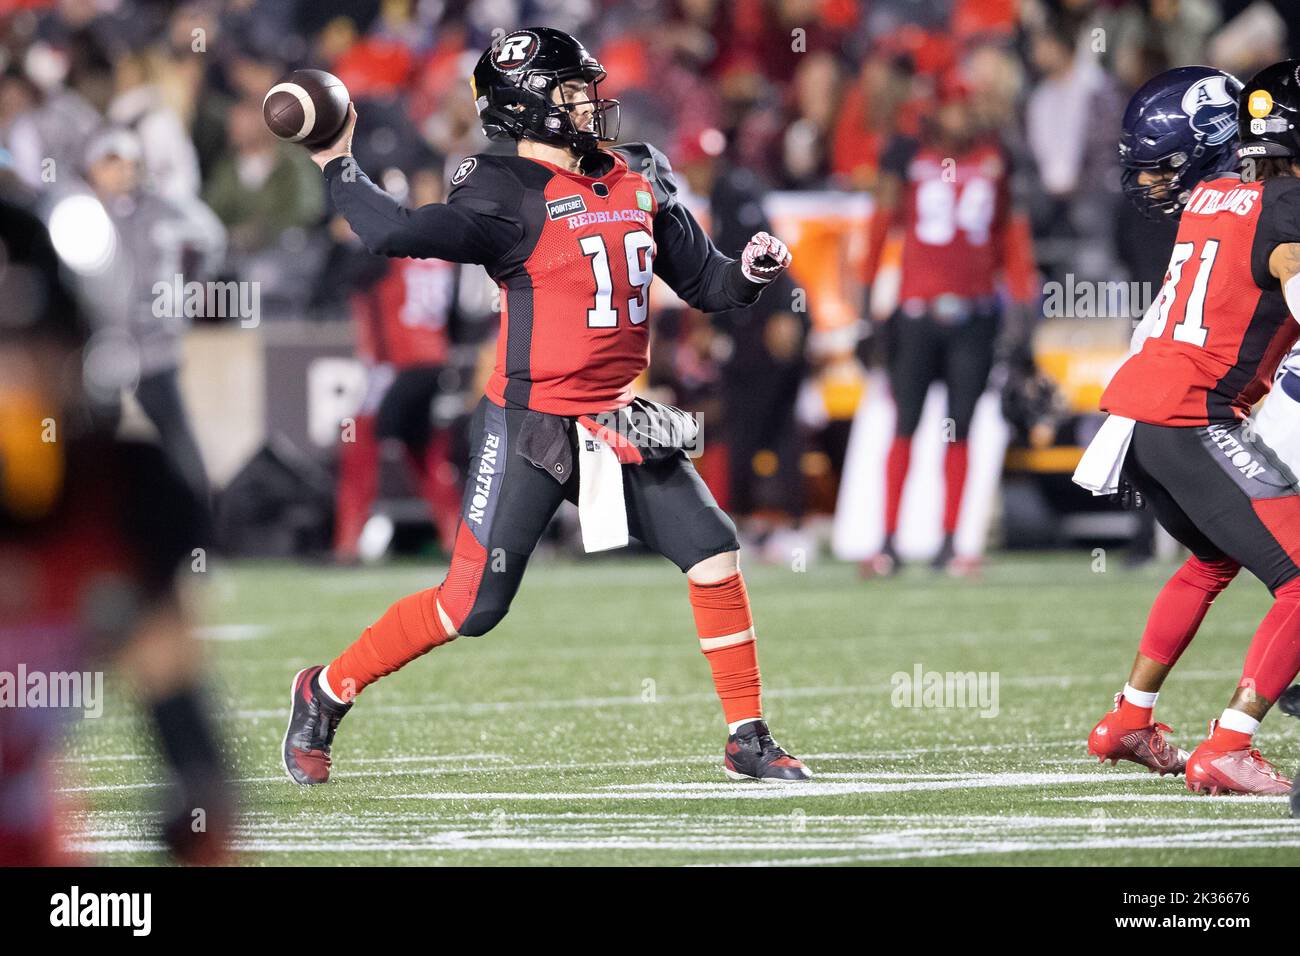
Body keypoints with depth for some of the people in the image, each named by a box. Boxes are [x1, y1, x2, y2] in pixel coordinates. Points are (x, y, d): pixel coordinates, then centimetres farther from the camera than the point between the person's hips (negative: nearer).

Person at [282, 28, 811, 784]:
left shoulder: (641, 183, 7)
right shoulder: (513, 197, -15)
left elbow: (706, 284, 13)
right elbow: (397, 234, -27)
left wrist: (752, 272, -7)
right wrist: (337, 168, -20)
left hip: (619, 424, 6)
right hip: (530, 430, -6)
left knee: (715, 553, -5)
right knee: (472, 605, -4)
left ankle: (748, 741, 6)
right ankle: (325, 694, 16)